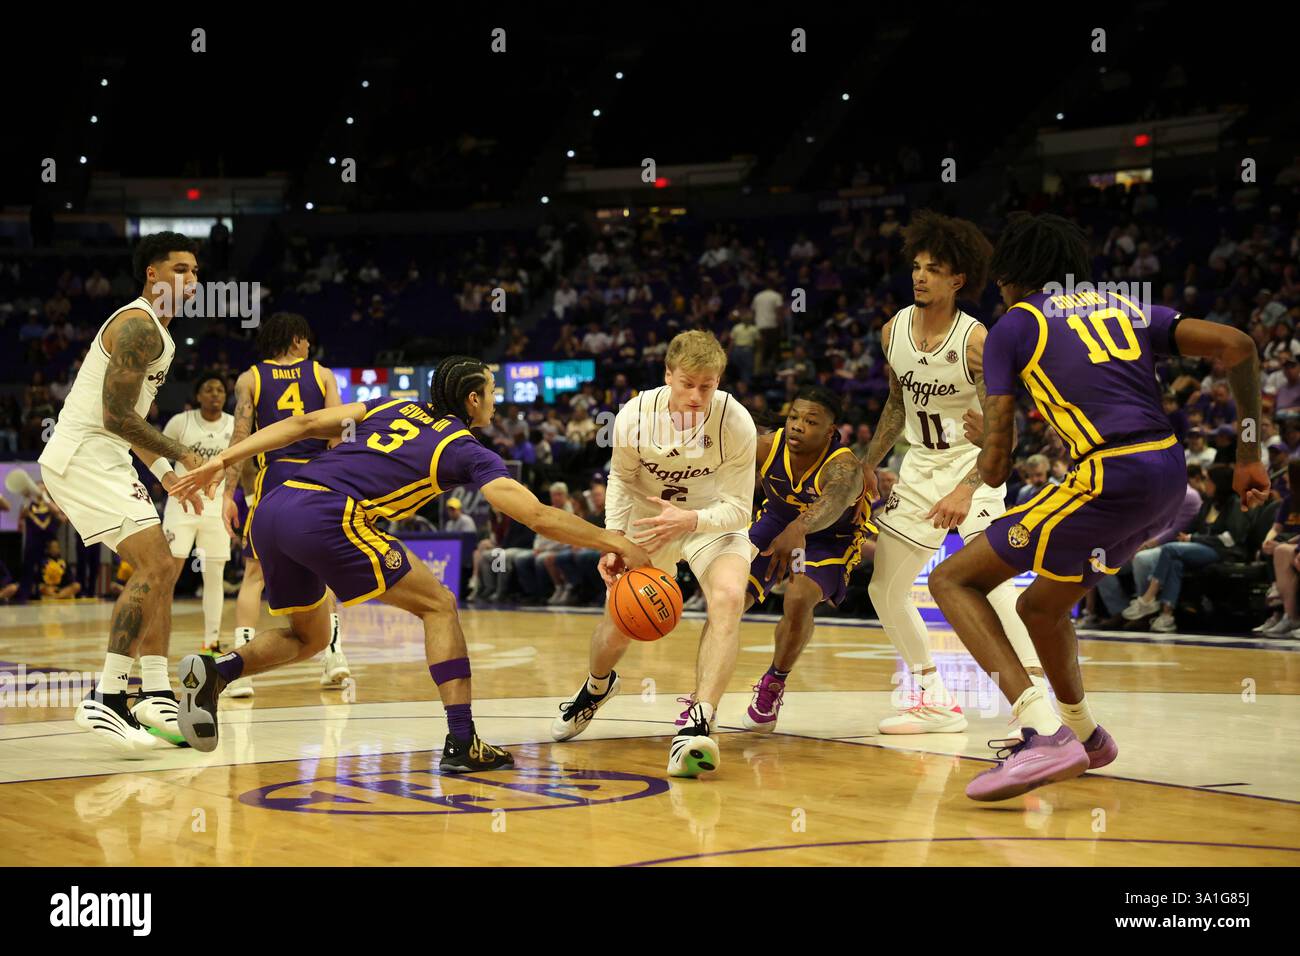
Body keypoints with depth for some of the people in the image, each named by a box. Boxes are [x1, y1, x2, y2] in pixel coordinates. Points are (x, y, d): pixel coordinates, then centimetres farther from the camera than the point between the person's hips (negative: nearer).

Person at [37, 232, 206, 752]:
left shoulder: (156, 333, 20)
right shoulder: (139, 326, -13)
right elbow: (117, 416, -20)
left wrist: (165, 474, 22)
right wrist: (182, 456, -11)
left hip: (102, 460, 11)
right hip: (83, 457, -11)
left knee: (160, 571, 11)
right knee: (154, 566, -18)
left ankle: (156, 698, 12)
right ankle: (105, 701, -19)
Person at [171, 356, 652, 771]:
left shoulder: (394, 406, 27)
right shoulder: (468, 452, 11)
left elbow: (304, 424, 19)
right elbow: (538, 515, 5)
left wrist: (223, 460, 19)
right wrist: (614, 542, 12)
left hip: (270, 512, 7)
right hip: (327, 519, -6)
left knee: (308, 637, 25)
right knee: (438, 605, 7)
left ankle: (216, 670, -1)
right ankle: (461, 742, -2)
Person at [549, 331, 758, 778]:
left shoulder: (736, 424, -28)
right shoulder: (634, 418, -22)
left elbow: (739, 507, -22)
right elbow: (621, 477, -1)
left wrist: (689, 520, -40)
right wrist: (613, 541, -11)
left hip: (713, 520, -2)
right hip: (649, 518, 2)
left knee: (728, 598, -31)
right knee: (618, 625, 6)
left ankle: (698, 723, -36)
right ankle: (596, 687, 45)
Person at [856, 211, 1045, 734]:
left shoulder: (976, 341, -20)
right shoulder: (893, 331, -1)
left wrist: (966, 490, -30)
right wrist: (869, 463, 13)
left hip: (973, 467, -7)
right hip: (920, 467, 7)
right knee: (885, 587, 7)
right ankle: (935, 700, 18)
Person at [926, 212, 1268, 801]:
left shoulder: (1011, 328, 7)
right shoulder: (1123, 307, 22)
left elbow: (995, 466, 3)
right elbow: (1236, 346, 10)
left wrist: (983, 444, 27)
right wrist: (1249, 457, 14)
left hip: (1110, 479, -7)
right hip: (1170, 473, 7)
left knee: (952, 580, 0)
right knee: (1040, 606, 27)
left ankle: (1045, 735, -14)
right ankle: (1082, 734, 48)